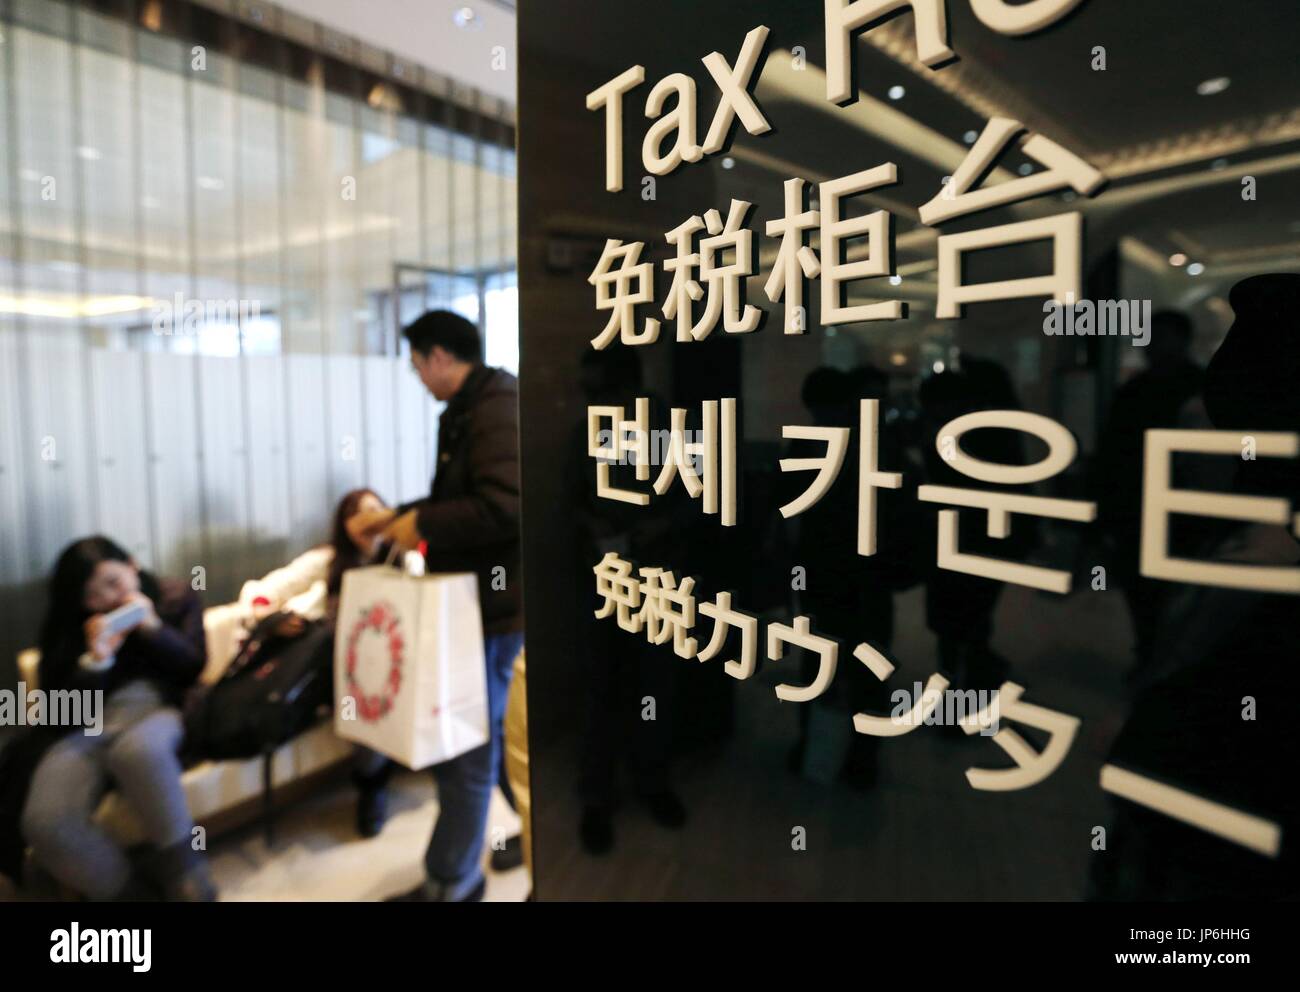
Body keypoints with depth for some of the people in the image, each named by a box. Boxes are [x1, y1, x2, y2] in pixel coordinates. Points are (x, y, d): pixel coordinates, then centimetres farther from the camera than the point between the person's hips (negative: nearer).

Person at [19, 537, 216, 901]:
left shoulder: (177, 598, 11)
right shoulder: (66, 625, 14)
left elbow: (193, 669, 4)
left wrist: (153, 628, -7)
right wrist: (95, 659, -10)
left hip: (156, 710, -2)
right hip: (87, 727, 3)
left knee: (138, 750, -42)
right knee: (44, 823, -30)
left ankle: (185, 873, -24)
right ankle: (128, 887, -9)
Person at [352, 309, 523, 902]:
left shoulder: (495, 405, -18)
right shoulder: (473, 407, 15)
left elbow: (503, 507, -30)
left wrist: (422, 526, -18)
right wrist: (399, 516, 22)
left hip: (490, 602, -10)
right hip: (482, 596, 10)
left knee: (465, 745, 3)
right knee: (487, 735, 22)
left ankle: (449, 882, 21)